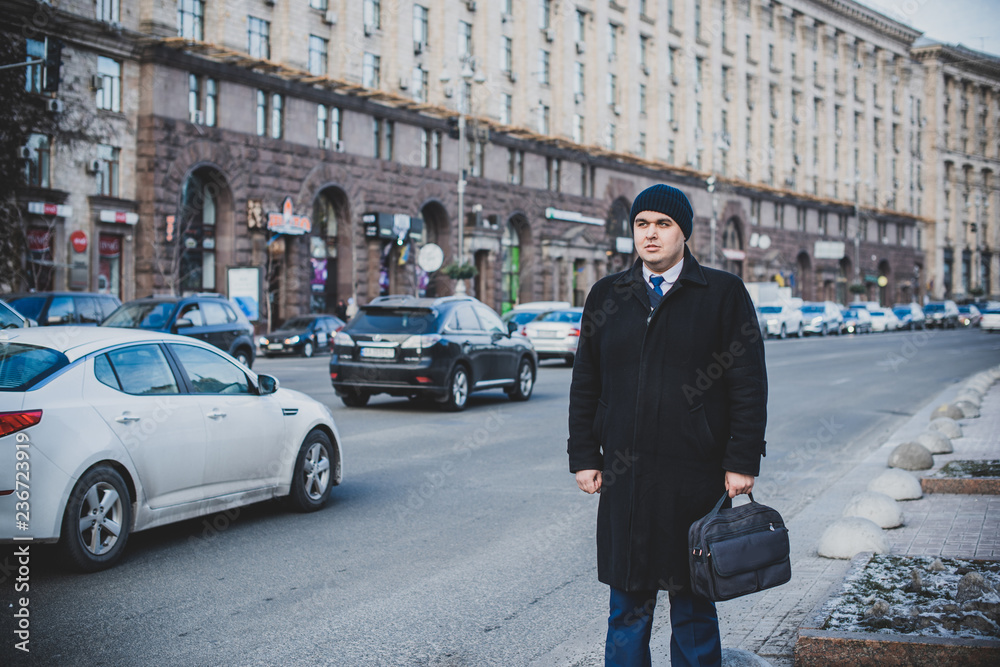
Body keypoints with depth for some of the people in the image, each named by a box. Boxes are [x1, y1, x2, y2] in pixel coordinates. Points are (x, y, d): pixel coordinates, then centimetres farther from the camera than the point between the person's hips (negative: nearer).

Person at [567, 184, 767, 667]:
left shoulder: (724, 293, 1)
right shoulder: (606, 296, 10)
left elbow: (749, 386, -1)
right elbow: (584, 385, 12)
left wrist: (742, 463, -7)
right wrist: (584, 458, 5)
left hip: (695, 481, -2)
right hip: (624, 478, 3)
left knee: (694, 611, 8)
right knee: (627, 610, 9)